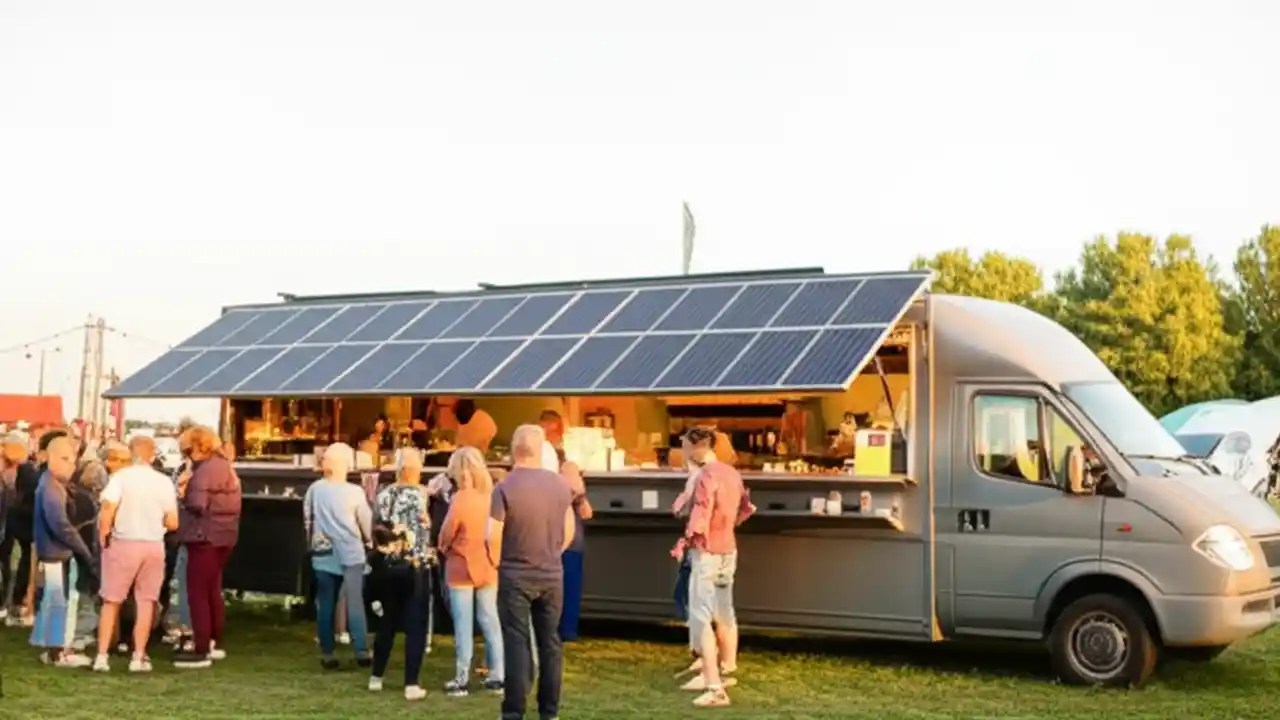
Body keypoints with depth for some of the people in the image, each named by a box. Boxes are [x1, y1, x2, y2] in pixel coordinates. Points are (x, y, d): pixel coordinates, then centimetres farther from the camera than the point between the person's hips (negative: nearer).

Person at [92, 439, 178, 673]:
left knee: (111, 601, 10)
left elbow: (107, 513, -19)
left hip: (123, 544, -2)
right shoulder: (164, 481, -1)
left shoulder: (120, 476, -9)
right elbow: (172, 523, -2)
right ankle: (139, 657, 12)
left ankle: (102, 656, 9)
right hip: (154, 546, 2)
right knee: (146, 602, 11)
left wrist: (103, 536, -3)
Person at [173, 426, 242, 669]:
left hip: (206, 538, -11)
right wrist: (189, 486, 2)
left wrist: (183, 492, -6)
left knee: (198, 593, -7)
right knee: (212, 591, 18)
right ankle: (215, 644, 26)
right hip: (220, 537, 11)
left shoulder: (208, 469, -17)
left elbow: (197, 504, -25)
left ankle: (202, 652, -7)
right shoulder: (222, 466, 16)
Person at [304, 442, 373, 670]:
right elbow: (367, 523, 0)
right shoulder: (354, 492, -10)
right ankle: (362, 652, -2)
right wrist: (371, 544, 17)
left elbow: (307, 521, 8)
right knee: (355, 604, 1)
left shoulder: (314, 490, -1)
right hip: (351, 555, -3)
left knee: (325, 605, 8)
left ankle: (327, 654, 8)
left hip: (323, 555, 3)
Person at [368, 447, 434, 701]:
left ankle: (376, 677, 24)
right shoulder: (419, 495, -11)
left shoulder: (383, 495, 3)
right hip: (414, 567, -5)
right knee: (415, 626, 0)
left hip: (385, 566, 5)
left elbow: (375, 530, 7)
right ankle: (411, 684, -3)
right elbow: (424, 531, -14)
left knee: (387, 622, 18)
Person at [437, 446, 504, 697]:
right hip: (488, 567, 5)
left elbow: (446, 536, -6)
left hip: (461, 568, -5)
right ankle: (497, 676, 13)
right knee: (490, 621, 11)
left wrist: (443, 549, 14)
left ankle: (462, 679, 6)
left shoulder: (460, 499, -16)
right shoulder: (492, 495, -2)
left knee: (463, 625, 1)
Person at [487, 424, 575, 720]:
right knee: (550, 642, 10)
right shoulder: (560, 484, -1)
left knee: (517, 643, 1)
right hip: (552, 575, 4)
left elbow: (492, 537, -14)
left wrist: (497, 562, 4)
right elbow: (569, 531, 8)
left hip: (515, 576, -3)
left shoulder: (505, 487, -14)